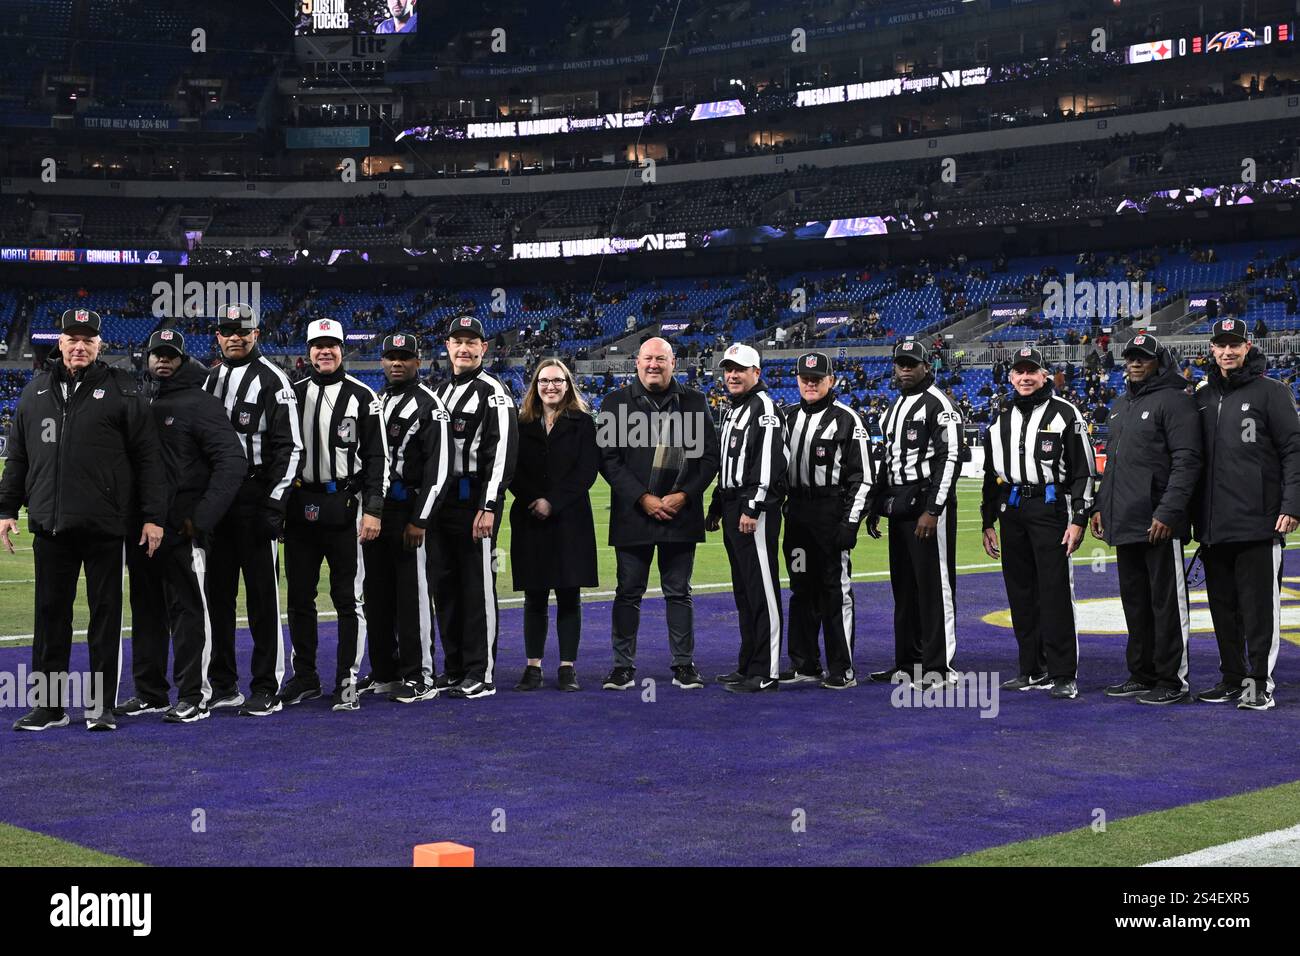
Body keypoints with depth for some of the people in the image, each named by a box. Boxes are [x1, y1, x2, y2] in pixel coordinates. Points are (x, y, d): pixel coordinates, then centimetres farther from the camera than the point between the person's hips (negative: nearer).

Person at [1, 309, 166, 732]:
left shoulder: (121, 390, 1)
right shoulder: (36, 390, 13)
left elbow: (147, 457, -1)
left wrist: (153, 516, -6)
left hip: (104, 526, -4)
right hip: (49, 524, 4)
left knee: (105, 615, 2)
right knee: (50, 615, 7)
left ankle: (102, 706, 10)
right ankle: (50, 705, 15)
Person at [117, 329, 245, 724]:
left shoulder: (201, 404, -6)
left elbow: (232, 464, -14)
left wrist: (201, 517, -19)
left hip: (181, 529, -7)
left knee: (187, 611, -3)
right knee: (146, 610, 13)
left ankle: (193, 696, 2)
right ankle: (149, 692, 23)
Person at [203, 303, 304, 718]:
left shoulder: (272, 380, -5)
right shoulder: (212, 380, 16)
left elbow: (289, 447, -10)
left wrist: (274, 505, -17)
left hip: (256, 500, -7)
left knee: (262, 595, -4)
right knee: (217, 594, 9)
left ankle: (267, 690, 1)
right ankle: (223, 685, 18)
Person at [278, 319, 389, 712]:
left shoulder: (362, 396, 1)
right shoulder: (293, 394, 11)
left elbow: (377, 457, -2)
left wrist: (373, 510, -10)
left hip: (344, 506, -4)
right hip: (300, 508, 4)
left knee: (348, 598, -1)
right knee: (299, 597, 8)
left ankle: (347, 681, 5)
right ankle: (304, 677, 19)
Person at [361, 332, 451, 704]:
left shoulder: (430, 405, -7)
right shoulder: (374, 401, 16)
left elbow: (439, 468, -14)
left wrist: (420, 520, -18)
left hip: (407, 512, -7)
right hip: (373, 511, 7)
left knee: (412, 595, -5)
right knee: (377, 593, 12)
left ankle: (419, 678, 2)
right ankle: (384, 673, 22)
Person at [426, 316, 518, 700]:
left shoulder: (493, 392, -6)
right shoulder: (439, 391, 19)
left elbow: (503, 452, -14)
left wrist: (489, 506, -21)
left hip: (475, 503, -8)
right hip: (440, 502, 8)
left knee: (478, 587, -5)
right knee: (444, 586, 10)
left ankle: (482, 675, -1)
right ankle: (454, 669, 19)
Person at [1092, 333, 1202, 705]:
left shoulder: (1174, 400, -7)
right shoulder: (1120, 406, 20)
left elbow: (1186, 461, -15)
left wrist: (1167, 512, -21)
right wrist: (1101, 506, 19)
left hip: (1159, 525, -9)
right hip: (1124, 522, 9)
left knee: (1166, 602, -4)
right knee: (1135, 601, 14)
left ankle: (1172, 680, 1)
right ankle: (1142, 674, 23)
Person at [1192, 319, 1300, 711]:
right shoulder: (1203, 396, 14)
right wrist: (1193, 511, 13)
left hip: (1258, 522, -5)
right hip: (1214, 524, 6)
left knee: (1258, 605, -3)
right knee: (1223, 606, 11)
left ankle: (1259, 683, 2)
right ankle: (1232, 678, 20)